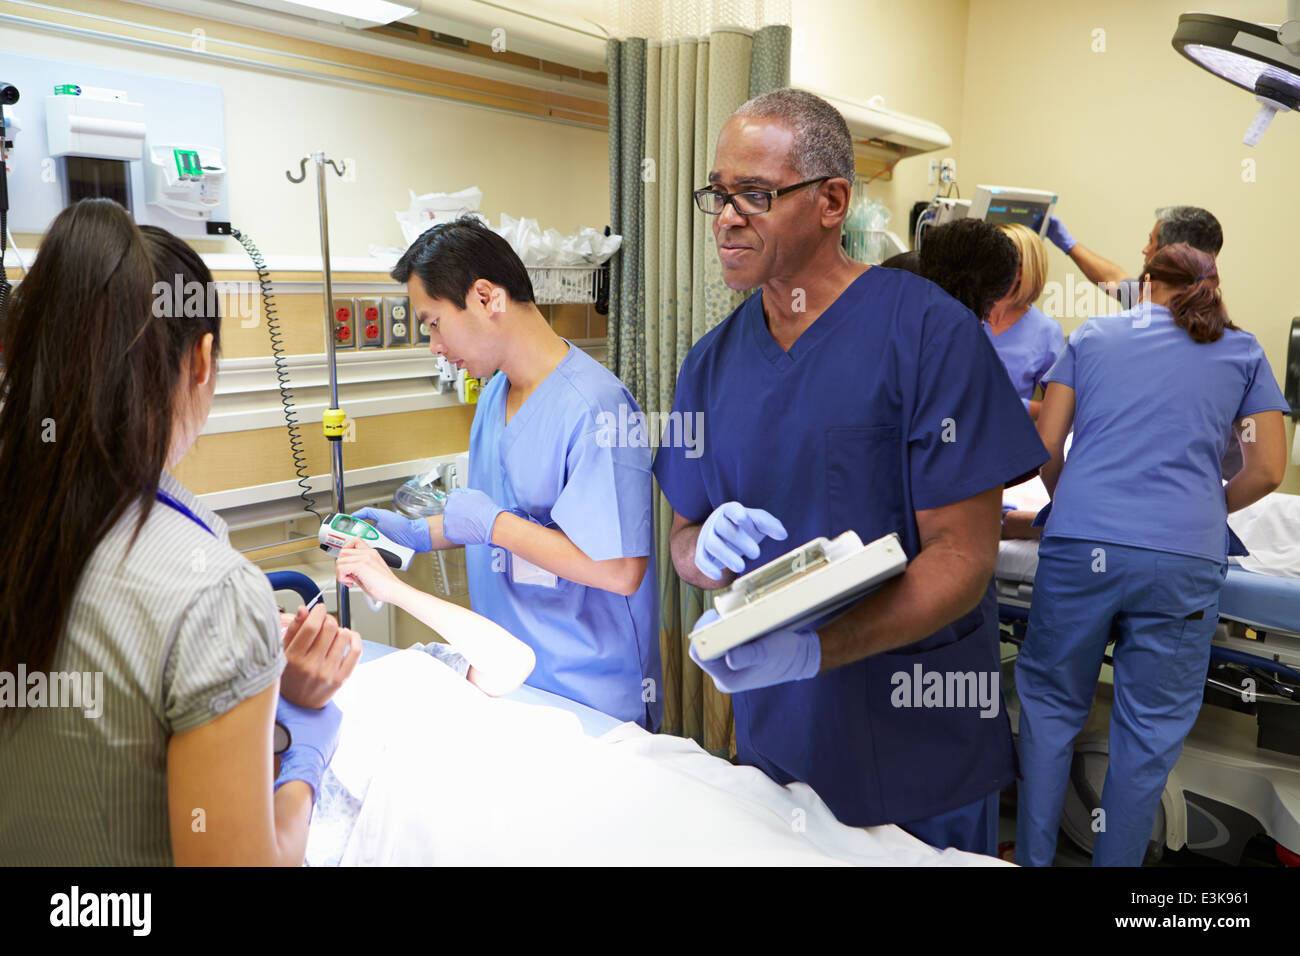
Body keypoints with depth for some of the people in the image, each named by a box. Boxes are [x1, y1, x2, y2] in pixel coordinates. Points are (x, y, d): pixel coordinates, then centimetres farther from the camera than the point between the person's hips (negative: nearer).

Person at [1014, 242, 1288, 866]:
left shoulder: (1091, 336, 16)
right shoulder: (1243, 352, 17)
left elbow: (1046, 445, 11)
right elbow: (1267, 469, 13)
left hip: (1080, 544, 0)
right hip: (1183, 558, 0)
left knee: (1050, 705, 14)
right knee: (1149, 732, 10)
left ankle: (1032, 857, 22)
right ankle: (1116, 862, 20)